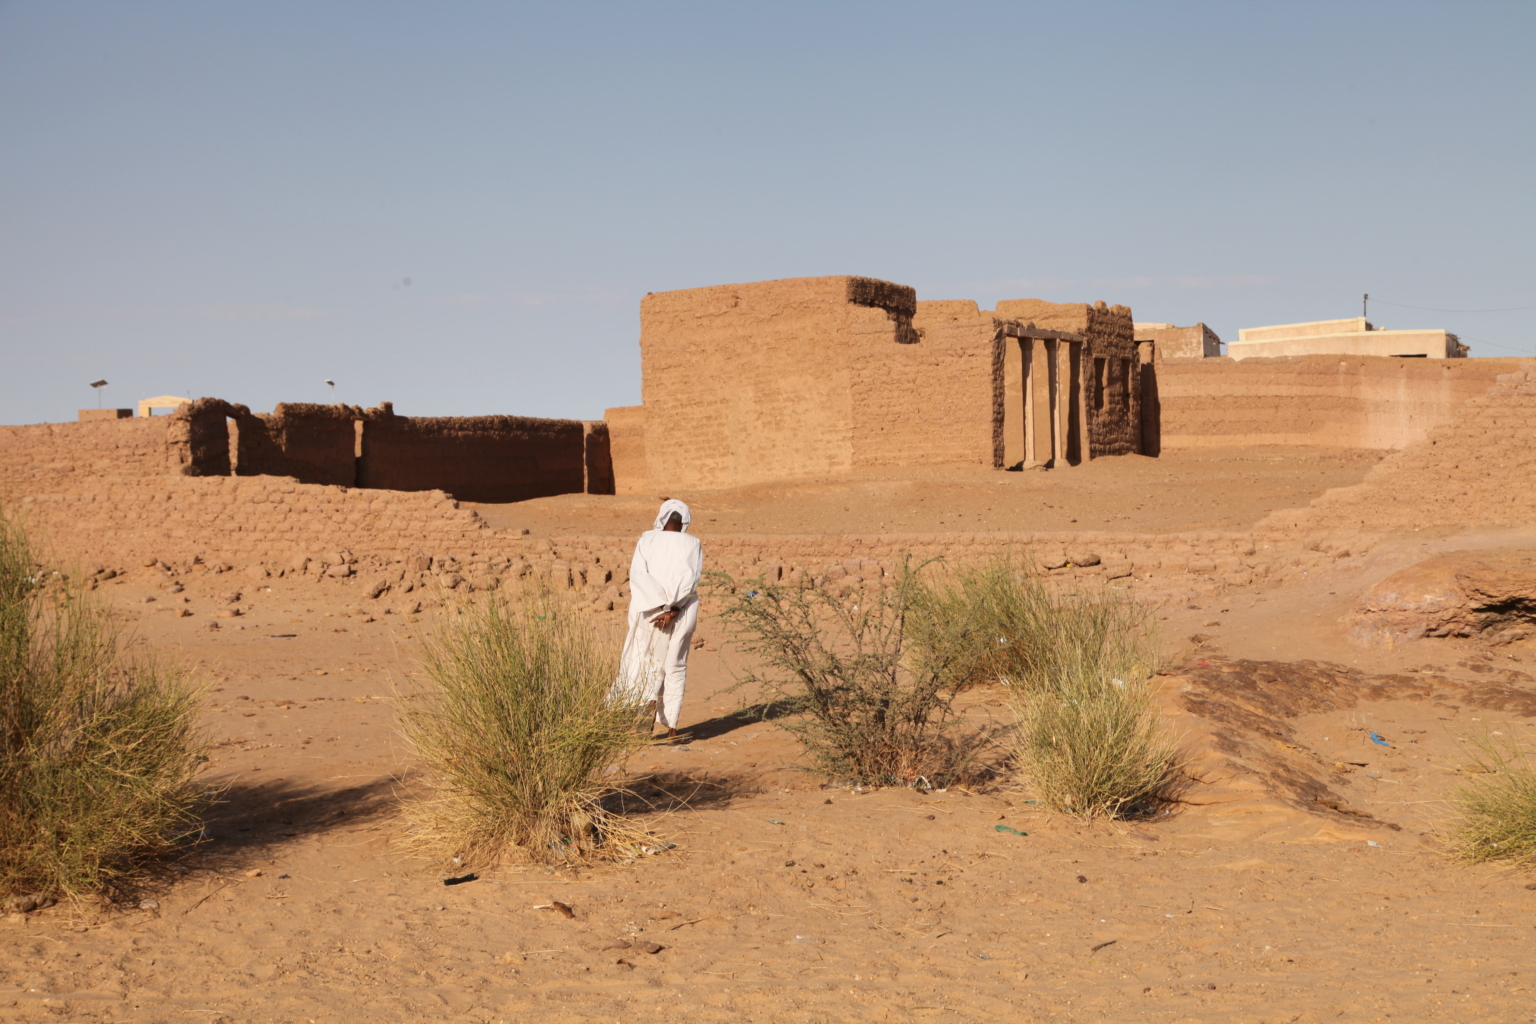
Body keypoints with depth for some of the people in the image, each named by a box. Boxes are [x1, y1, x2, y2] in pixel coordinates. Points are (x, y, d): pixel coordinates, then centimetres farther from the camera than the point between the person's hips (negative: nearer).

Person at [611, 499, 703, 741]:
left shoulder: (647, 540, 0)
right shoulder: (693, 544, 1)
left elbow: (638, 573, -11)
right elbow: (690, 580, -10)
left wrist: (661, 605, -14)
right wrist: (672, 610, -14)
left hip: (649, 610, -1)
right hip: (683, 612, 1)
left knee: (642, 659, 10)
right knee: (675, 666, 8)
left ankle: (647, 698, -18)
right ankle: (671, 727, 6)